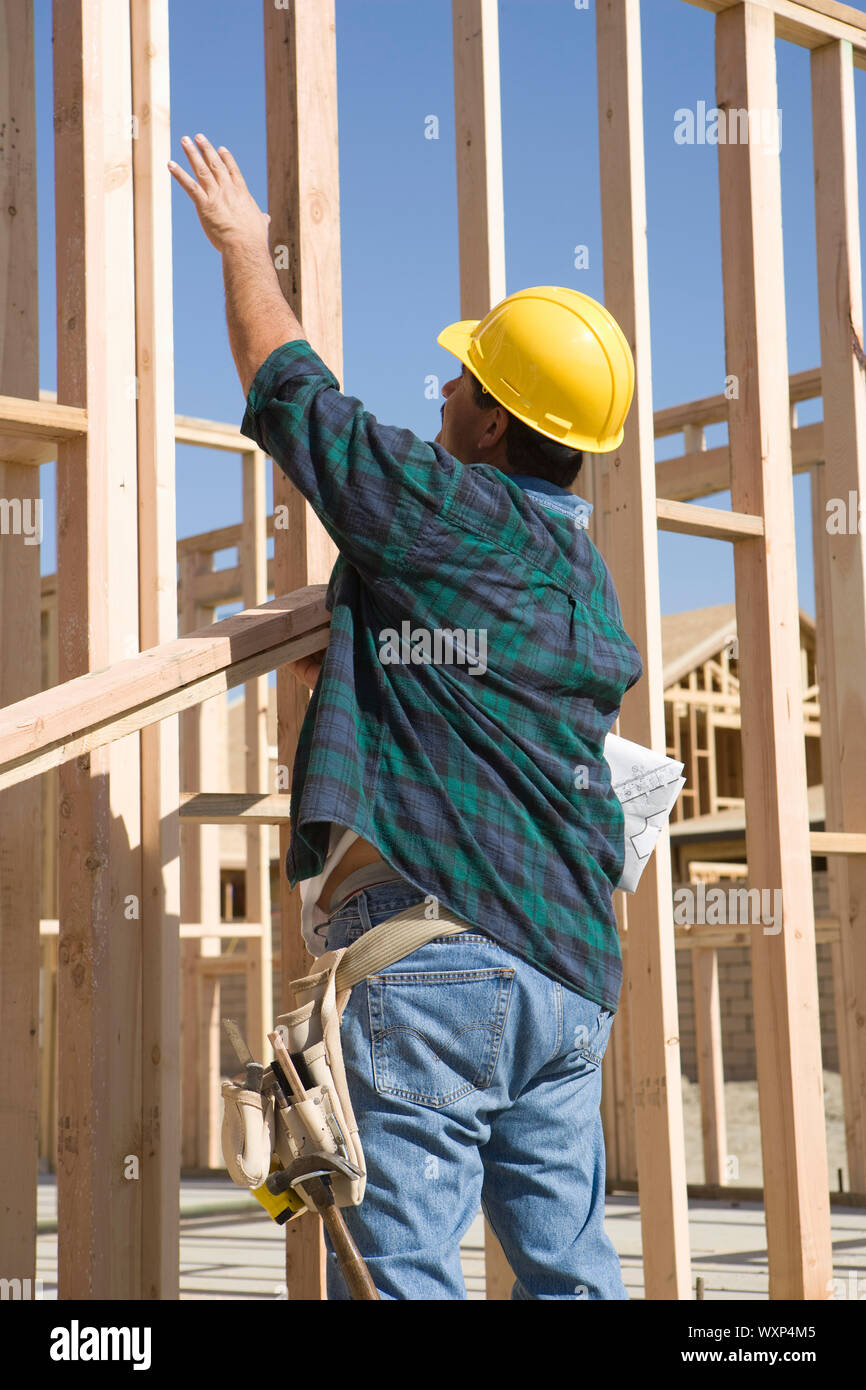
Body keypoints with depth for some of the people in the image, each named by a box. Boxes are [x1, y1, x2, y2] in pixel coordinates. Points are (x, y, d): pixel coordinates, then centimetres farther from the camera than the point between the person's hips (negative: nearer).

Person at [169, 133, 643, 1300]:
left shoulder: (443, 510, -4)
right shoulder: (592, 582, 18)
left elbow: (284, 385, 8)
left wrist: (242, 243, 23)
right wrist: (358, 664, 42)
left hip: (432, 950, -8)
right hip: (569, 966, 8)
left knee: (401, 1267, -6)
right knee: (569, 1265, 10)